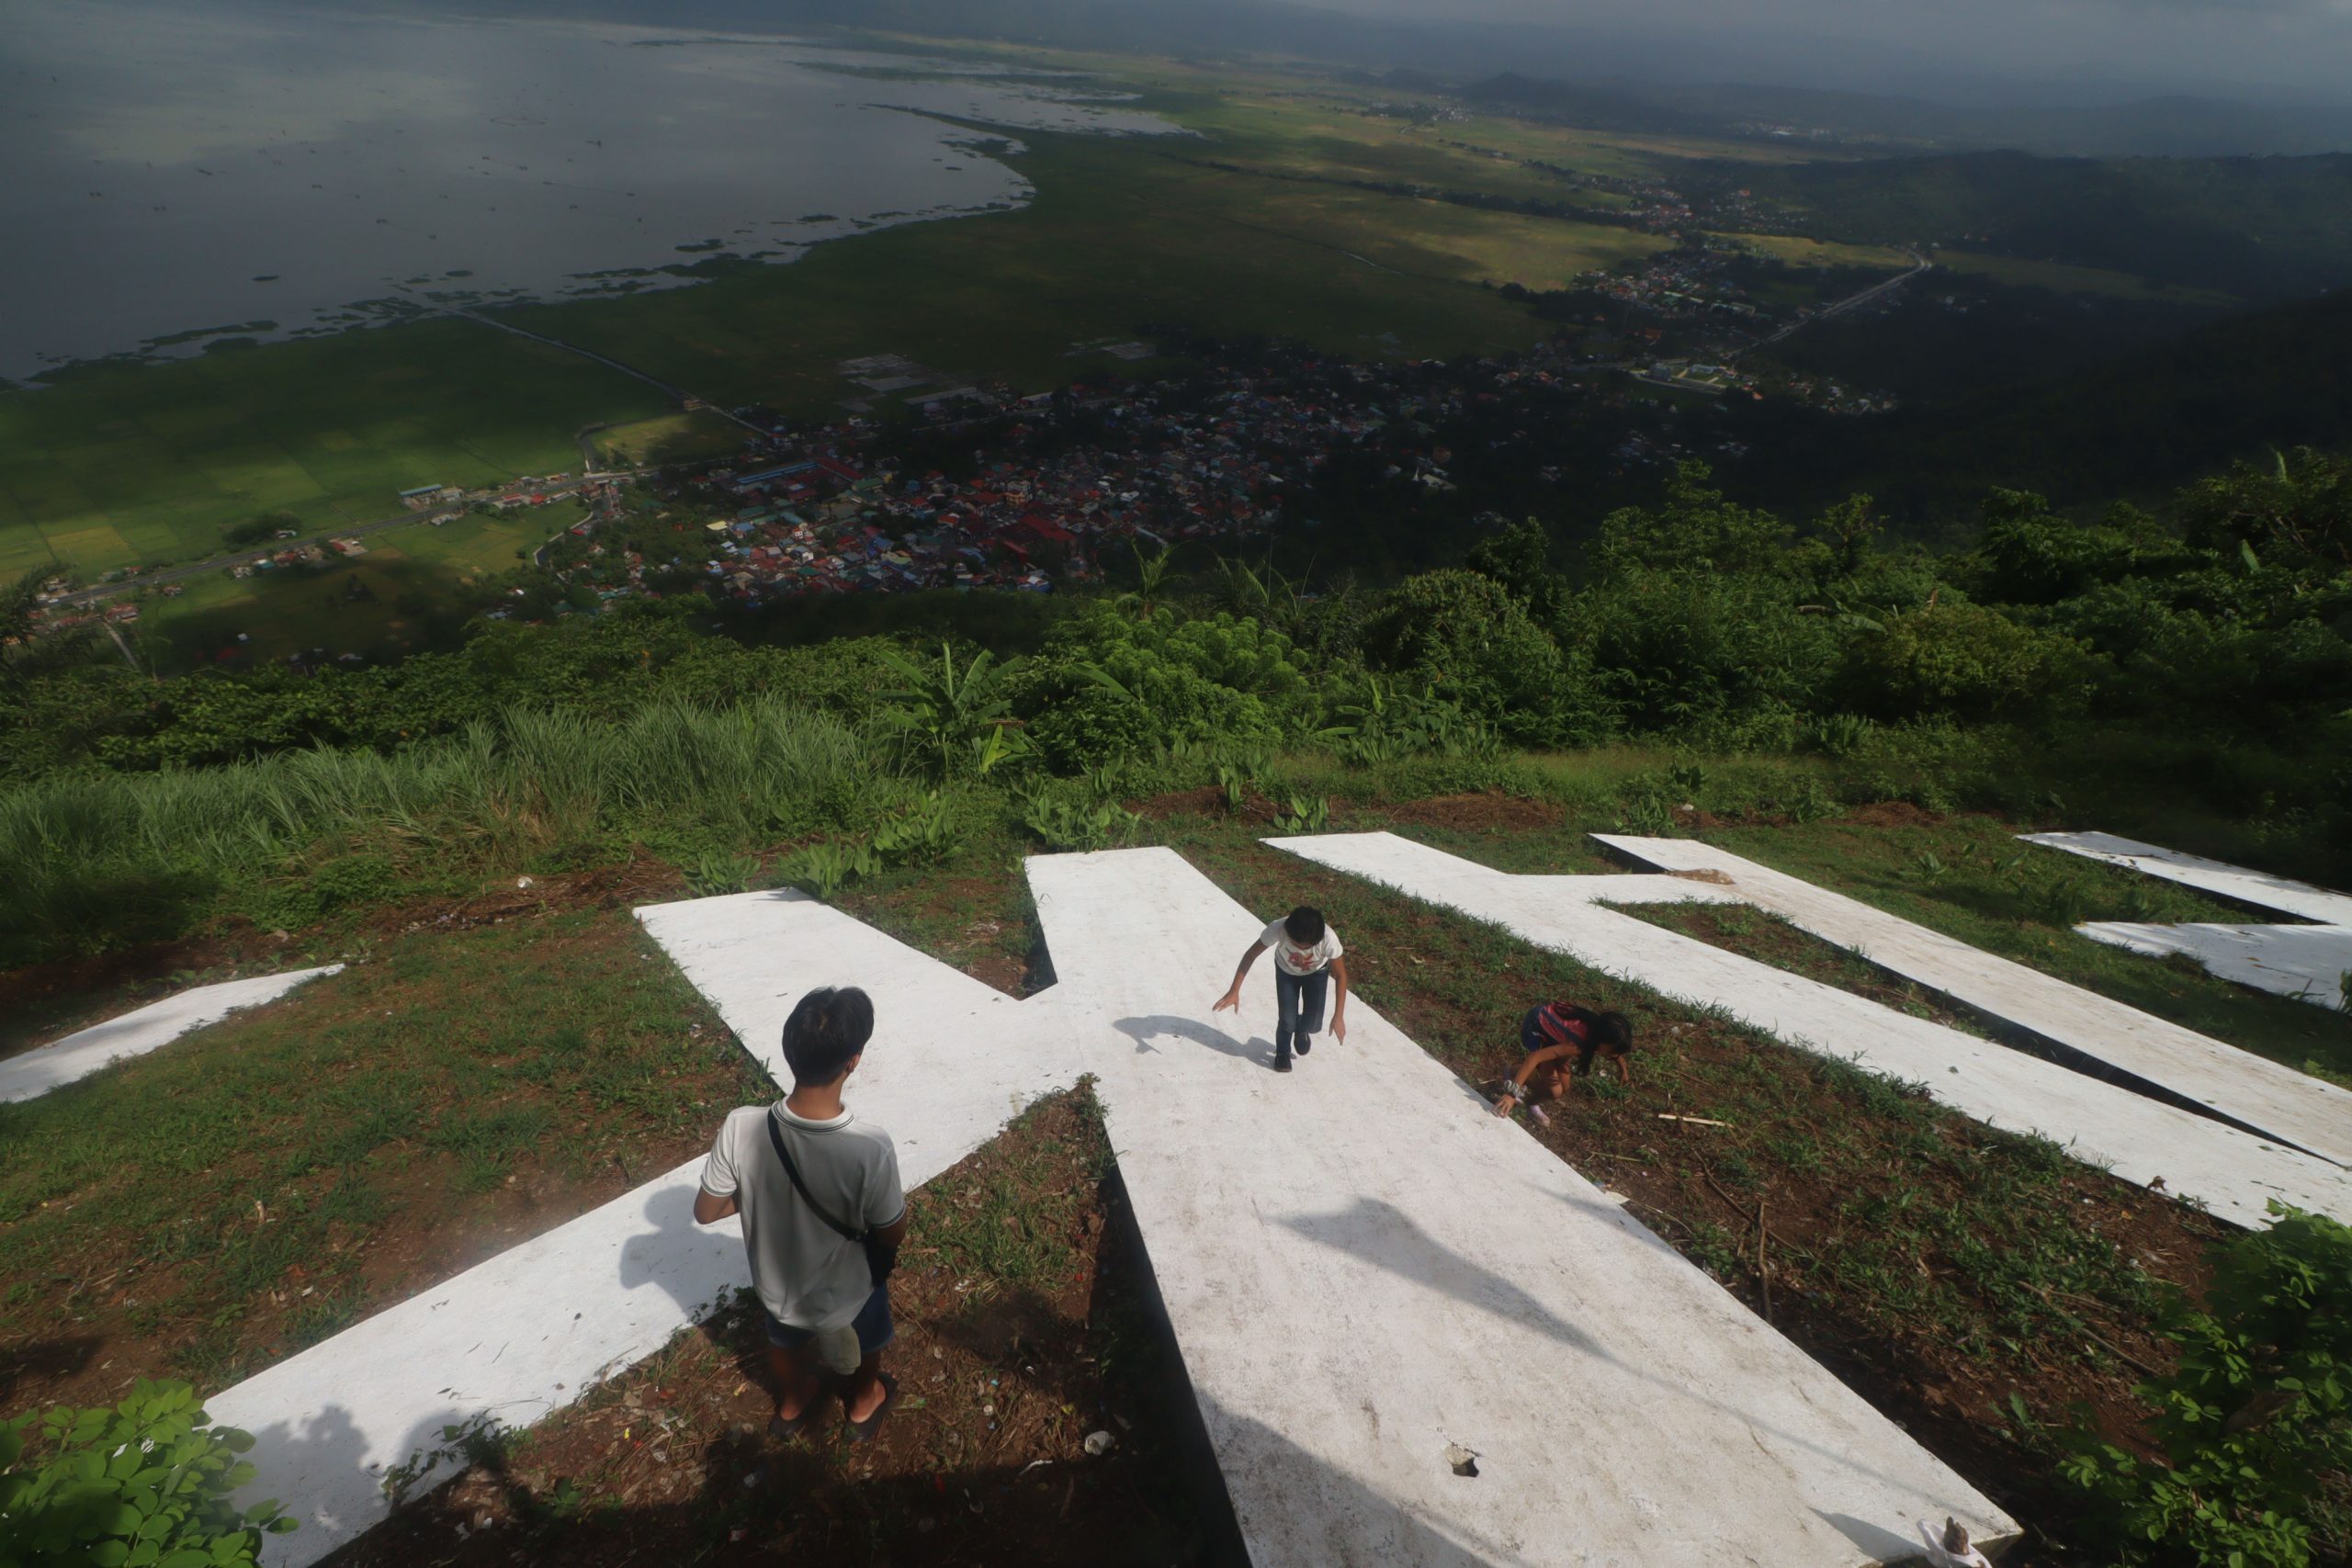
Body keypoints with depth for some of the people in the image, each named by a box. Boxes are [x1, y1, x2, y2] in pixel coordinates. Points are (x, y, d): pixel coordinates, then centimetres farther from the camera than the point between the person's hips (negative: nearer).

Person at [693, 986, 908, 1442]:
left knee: (786, 1341, 36)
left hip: (775, 1282, 3)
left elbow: (705, 1212, -14)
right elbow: (892, 1235, -21)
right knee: (862, 1348, 32)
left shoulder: (741, 1128, -31)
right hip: (846, 1291, -2)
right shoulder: (871, 1147, -39)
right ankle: (863, 1405, 60)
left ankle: (792, 1405, 64)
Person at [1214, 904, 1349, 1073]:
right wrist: (1234, 991, -27)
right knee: (1287, 1021, -9)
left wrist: (1338, 1016, -27)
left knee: (1313, 1024, -6)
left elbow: (1341, 975, -26)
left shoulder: (1328, 939, -42)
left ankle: (1301, 1030, 33)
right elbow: (1251, 955, -27)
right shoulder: (1279, 929, -41)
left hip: (1317, 972, 0)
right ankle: (1282, 1053, 25)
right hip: (1286, 970, 0)